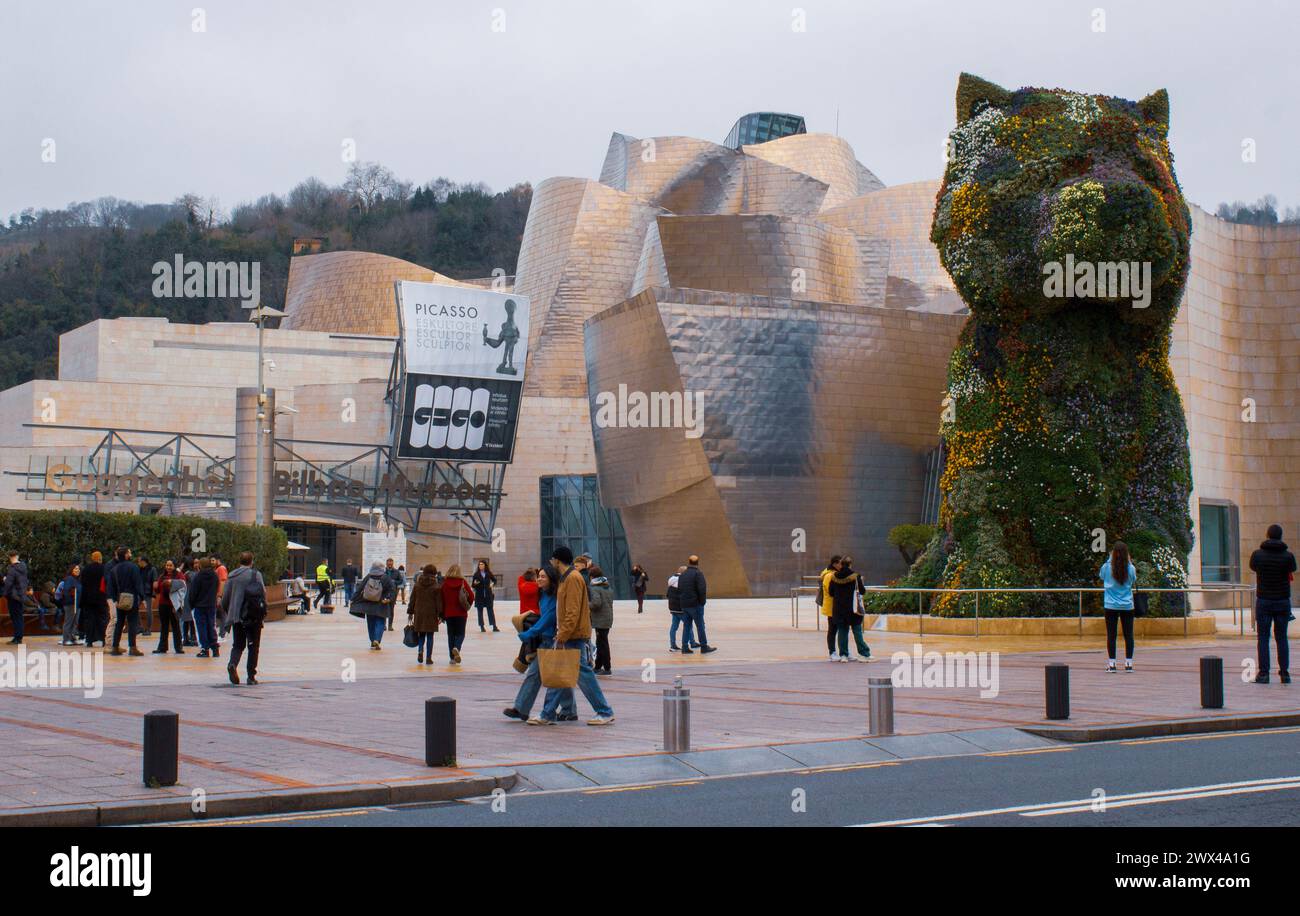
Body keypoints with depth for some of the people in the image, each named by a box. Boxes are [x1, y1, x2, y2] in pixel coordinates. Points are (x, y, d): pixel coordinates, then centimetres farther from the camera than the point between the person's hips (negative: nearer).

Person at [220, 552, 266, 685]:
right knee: (253, 646, 7)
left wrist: (228, 615, 19)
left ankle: (232, 663, -15)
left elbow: (225, 599, 6)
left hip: (237, 617, 2)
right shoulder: (256, 575, -3)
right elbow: (263, 594, -8)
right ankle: (251, 676, 4)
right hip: (254, 618, -2)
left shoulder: (231, 576, 4)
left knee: (238, 644, 13)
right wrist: (263, 612, 2)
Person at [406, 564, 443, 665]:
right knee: (430, 636, 4)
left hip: (419, 613, 2)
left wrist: (410, 612, 13)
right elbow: (439, 602, -5)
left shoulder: (417, 585, 3)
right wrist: (440, 615, -1)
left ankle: (420, 650, -11)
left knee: (421, 634, 14)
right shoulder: (436, 586, -6)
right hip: (431, 614, -2)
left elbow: (412, 599, 7)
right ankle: (428, 657, 3)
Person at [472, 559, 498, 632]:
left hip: (488, 594, 1)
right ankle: (481, 627, 8)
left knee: (490, 610, -1)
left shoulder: (489, 574, 3)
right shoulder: (476, 574, -2)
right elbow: (473, 586, -1)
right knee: (480, 611, 2)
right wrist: (475, 584, -23)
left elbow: (494, 580, 19)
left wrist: (492, 584, -1)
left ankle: (494, 627, -2)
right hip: (479, 595, -1)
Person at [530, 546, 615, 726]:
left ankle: (605, 713, 2)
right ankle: (547, 715, 12)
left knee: (584, 674, -5)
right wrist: (560, 635, 18)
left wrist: (562, 636, -21)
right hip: (567, 637, 10)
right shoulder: (565, 578, 16)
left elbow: (573, 613, -21)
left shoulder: (573, 578, -15)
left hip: (575, 637, -10)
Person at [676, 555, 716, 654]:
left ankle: (685, 648, 10)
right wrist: (702, 601, -8)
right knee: (700, 626, 0)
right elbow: (702, 589, -19)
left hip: (684, 605, 6)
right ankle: (704, 647, 3)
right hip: (695, 605, -6)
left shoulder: (682, 575, 11)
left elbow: (679, 590, 15)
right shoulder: (698, 574, -12)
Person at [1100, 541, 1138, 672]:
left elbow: (1101, 577, 13)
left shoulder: (1107, 567, -9)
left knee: (1111, 635, 3)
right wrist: (1129, 561, 14)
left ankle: (1111, 664, 2)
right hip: (1127, 606, 1)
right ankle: (1129, 663, 8)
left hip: (1111, 606, -1)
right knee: (1128, 634, 8)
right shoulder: (1131, 568, -7)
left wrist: (1109, 559, 14)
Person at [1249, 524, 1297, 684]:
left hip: (1263, 600, -1)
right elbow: (1292, 571, 10)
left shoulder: (1257, 555, -7)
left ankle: (1263, 673, -1)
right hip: (1283, 600, 1)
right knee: (1282, 637, 9)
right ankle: (1284, 673, 9)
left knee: (1263, 638, 3)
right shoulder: (1288, 556, -8)